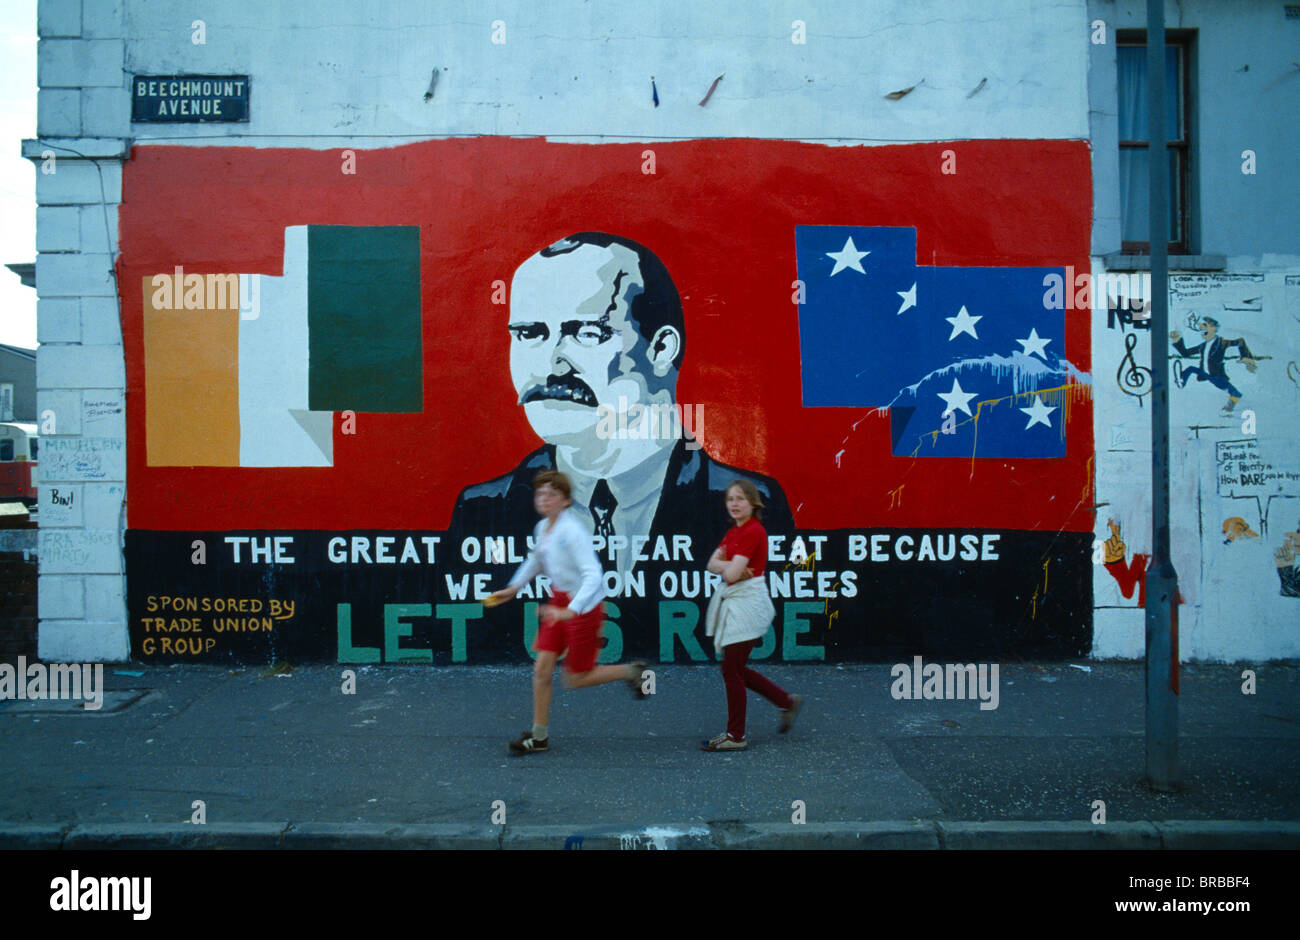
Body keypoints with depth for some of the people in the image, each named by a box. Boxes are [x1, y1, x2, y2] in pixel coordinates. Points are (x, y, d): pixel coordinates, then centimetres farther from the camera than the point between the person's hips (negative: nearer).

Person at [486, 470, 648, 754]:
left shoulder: (573, 532, -23)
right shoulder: (542, 528, 2)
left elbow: (593, 575, -31)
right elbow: (536, 560, 25)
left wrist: (571, 610, -41)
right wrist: (513, 588, 23)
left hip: (584, 607, -7)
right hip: (559, 602, 7)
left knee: (576, 679, 3)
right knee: (542, 668, 2)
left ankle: (632, 671, 24)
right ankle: (539, 735, 16)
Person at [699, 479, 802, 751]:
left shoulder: (754, 531, -16)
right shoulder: (733, 531, 13)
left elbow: (731, 573, -22)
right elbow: (713, 564, 7)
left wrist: (725, 565, -1)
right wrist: (731, 566, -12)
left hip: (746, 603, -10)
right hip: (732, 603, 10)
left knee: (732, 670, -2)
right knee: (736, 669, 15)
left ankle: (735, 736, 10)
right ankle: (787, 702, 28)